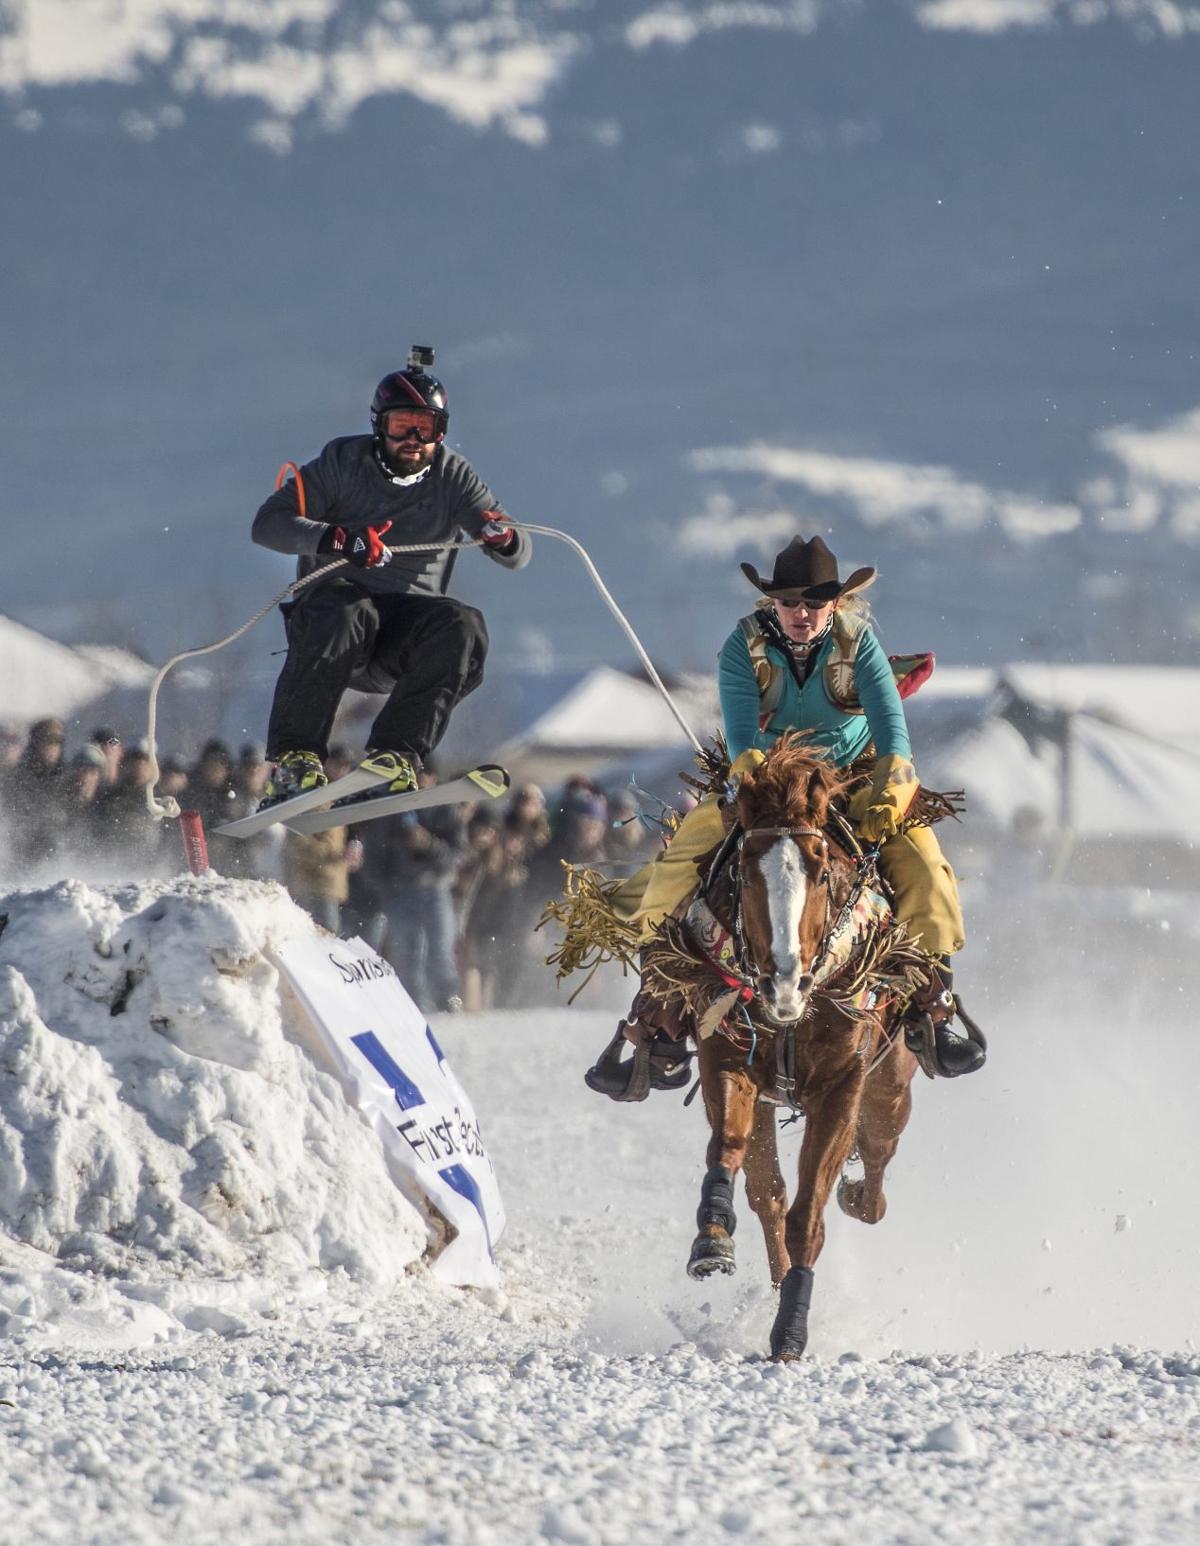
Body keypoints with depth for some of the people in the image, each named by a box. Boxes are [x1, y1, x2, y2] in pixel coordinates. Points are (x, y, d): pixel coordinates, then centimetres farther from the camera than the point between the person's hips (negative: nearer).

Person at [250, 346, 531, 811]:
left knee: (463, 628, -28)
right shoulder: (344, 463, 0)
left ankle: (393, 755, -30)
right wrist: (332, 539, -30)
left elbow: (518, 555, -1)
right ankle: (293, 760, -36)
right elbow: (268, 523, -11)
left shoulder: (454, 478, 5)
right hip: (336, 596, -2)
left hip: (405, 634, 2)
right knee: (344, 616, -37)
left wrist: (504, 539, -27)